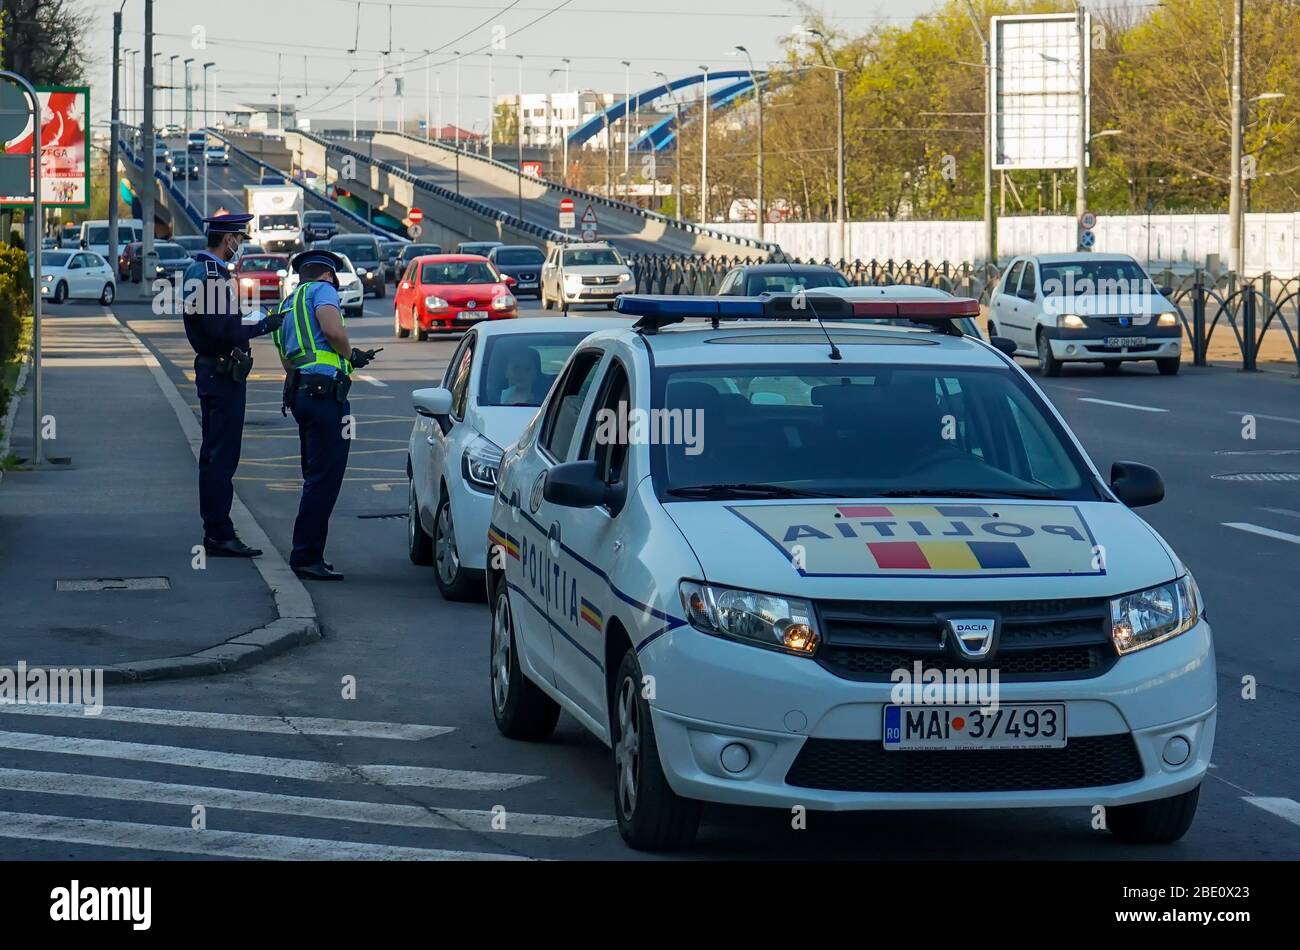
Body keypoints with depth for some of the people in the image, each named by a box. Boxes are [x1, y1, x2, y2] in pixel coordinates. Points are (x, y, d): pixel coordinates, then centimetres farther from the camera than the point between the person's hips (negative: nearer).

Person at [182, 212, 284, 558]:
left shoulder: (196, 271, 14)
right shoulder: (217, 276, -18)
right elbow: (223, 329, -25)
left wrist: (252, 320, 15)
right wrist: (261, 324, -14)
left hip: (208, 370, 11)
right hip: (223, 372, -11)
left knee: (213, 453, 16)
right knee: (222, 455, -8)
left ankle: (214, 530, 22)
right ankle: (220, 535, -7)